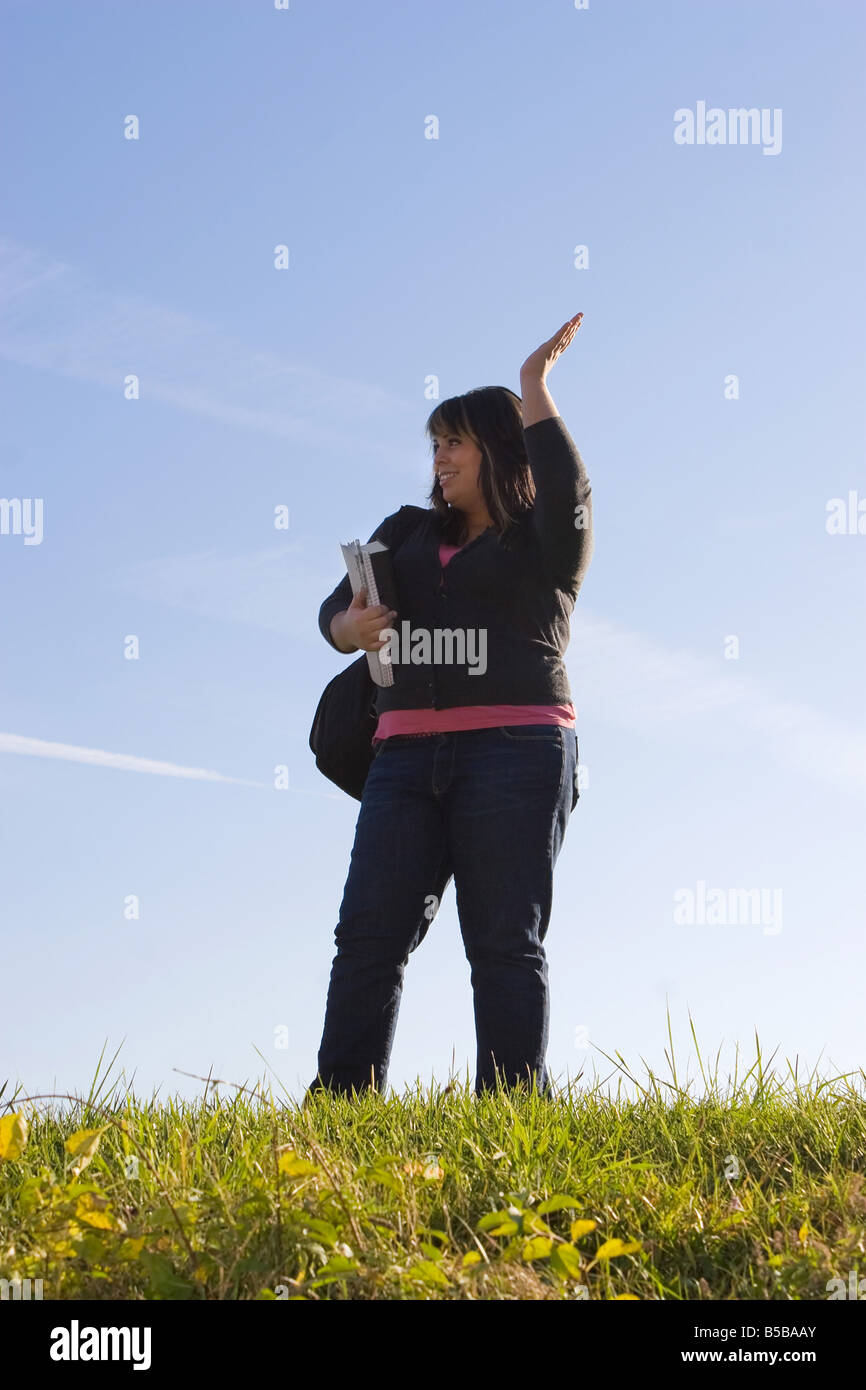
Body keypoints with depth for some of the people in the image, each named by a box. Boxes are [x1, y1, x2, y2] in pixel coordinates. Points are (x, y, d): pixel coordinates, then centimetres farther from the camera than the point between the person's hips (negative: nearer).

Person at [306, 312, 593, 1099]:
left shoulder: (545, 541, 8)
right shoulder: (409, 533, 23)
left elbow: (567, 494, -15)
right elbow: (337, 607, 16)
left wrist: (534, 391, -7)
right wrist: (349, 627, -8)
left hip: (514, 749, -5)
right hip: (409, 757, 5)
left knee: (505, 943, -8)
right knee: (370, 936, -6)